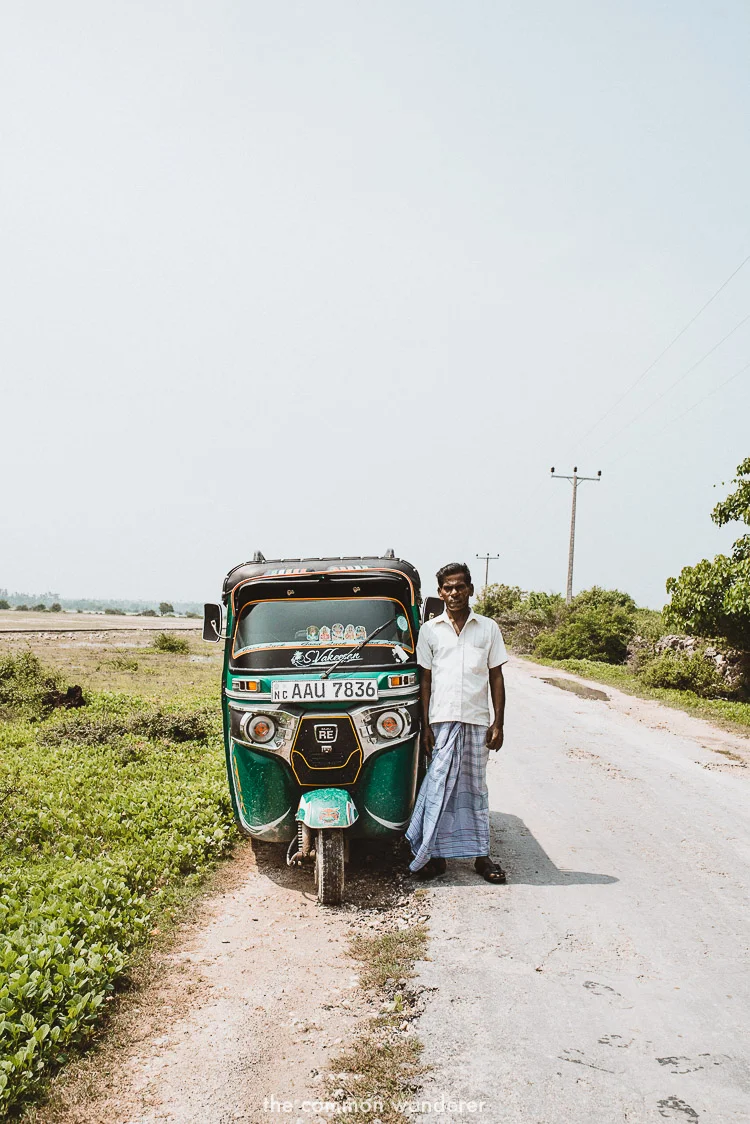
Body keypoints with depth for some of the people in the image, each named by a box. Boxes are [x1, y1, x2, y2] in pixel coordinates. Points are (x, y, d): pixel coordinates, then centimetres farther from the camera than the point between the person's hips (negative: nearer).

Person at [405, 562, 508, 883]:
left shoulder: (488, 628, 6)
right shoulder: (430, 630, 5)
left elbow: (496, 678, 6)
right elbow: (426, 680, 5)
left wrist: (498, 723, 0)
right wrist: (425, 726, -1)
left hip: (477, 720, 1)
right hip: (441, 720, -1)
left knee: (476, 787, 9)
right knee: (439, 787, 1)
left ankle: (481, 855, 17)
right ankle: (434, 854, 9)